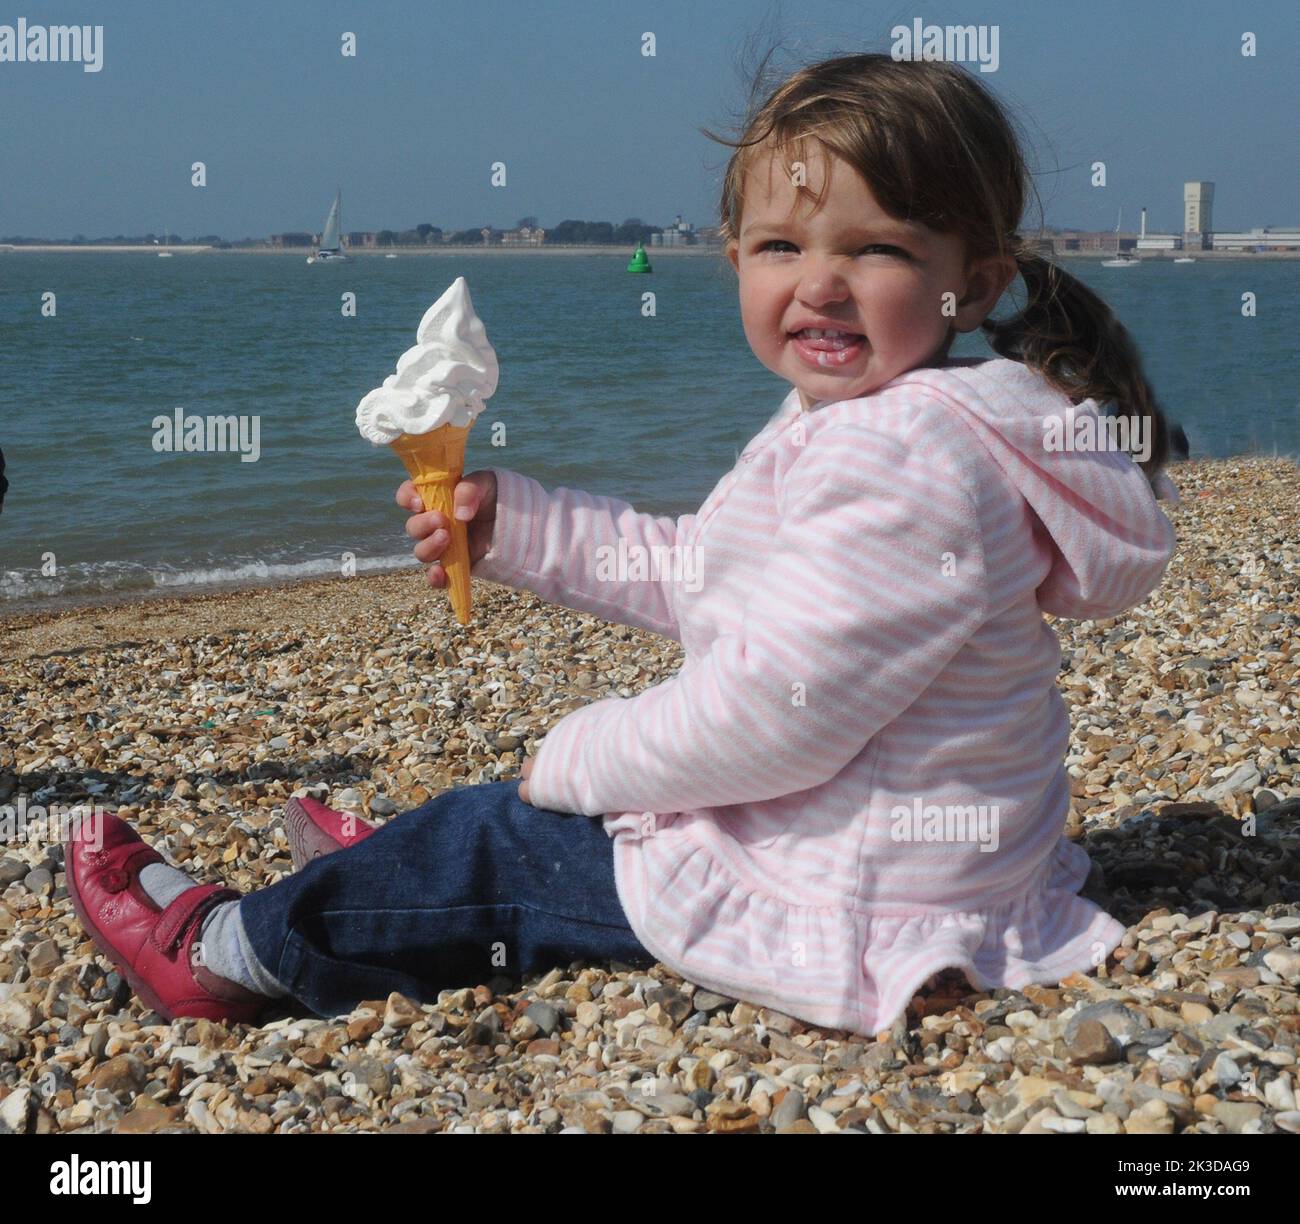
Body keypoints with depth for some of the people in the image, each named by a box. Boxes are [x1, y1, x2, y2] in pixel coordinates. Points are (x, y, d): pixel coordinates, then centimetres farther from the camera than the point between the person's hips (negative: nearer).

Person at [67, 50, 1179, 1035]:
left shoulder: (903, 457, -28)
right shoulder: (851, 422, 7)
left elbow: (773, 713, -29)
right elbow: (693, 577, 18)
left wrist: (578, 759, -13)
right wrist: (510, 522, 11)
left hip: (850, 913, -9)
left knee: (499, 839, 5)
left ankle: (233, 949, 25)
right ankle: (409, 866, 50)